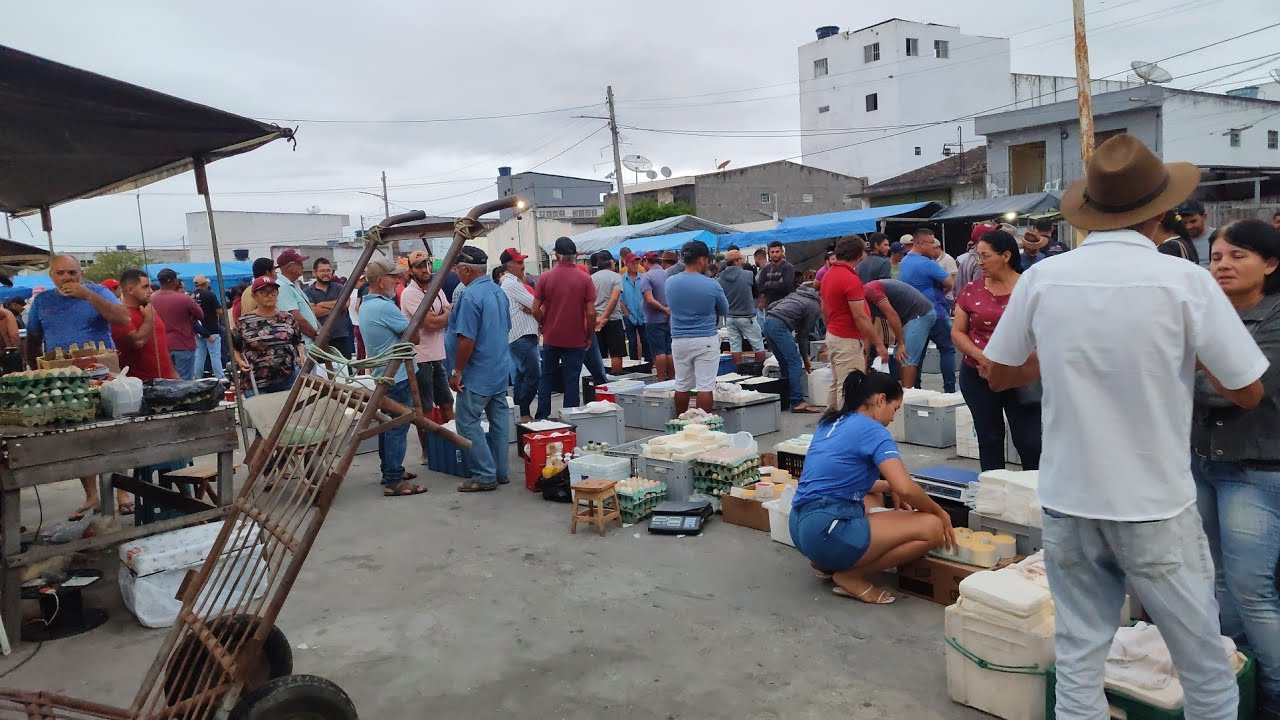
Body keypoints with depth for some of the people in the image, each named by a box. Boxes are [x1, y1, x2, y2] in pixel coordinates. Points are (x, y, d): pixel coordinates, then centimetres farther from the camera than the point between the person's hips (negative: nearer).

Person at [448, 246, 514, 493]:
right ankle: (501, 472, 19)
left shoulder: (470, 296, -18)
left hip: (478, 374, -9)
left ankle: (485, 476, 0)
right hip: (501, 370, 9)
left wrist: (457, 372, -14)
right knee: (499, 420, 12)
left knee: (468, 423, -2)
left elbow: (466, 339, -21)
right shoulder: (499, 292, 9)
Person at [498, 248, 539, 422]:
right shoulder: (512, 283, -13)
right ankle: (523, 412, -7)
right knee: (533, 375, -11)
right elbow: (534, 304, -14)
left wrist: (529, 308, -9)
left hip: (518, 337, 11)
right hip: (522, 336, -11)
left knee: (521, 375, 14)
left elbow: (530, 306, 13)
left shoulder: (511, 282, 19)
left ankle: (519, 411, 20)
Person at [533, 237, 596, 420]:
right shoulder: (584, 278, -9)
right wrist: (590, 335, 2)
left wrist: (545, 325, 12)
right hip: (575, 339, -1)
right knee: (572, 380, 5)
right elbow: (591, 313, -11)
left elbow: (535, 310, -5)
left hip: (551, 338, 2)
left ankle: (542, 417, 19)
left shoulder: (545, 277, -5)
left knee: (547, 377, 15)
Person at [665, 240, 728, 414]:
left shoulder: (670, 283, -1)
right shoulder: (711, 285, -11)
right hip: (706, 340, -4)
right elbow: (724, 311, 5)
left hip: (679, 340, 4)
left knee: (681, 385, 13)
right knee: (705, 386, 0)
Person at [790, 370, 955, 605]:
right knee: (932, 528, -7)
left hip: (801, 528, 9)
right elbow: (906, 488, -17)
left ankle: (827, 562, 16)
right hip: (827, 532, -9)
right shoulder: (872, 430, -7)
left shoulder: (830, 422, 16)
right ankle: (851, 576, -3)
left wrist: (889, 486, 23)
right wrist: (939, 512, 1)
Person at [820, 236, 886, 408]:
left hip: (832, 336, 10)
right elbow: (860, 317, -21)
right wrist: (879, 343, -15)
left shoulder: (828, 275, 9)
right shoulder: (851, 279, -19)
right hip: (848, 341, -10)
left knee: (836, 385, 16)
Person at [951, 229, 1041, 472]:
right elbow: (957, 332, 4)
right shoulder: (971, 291, 3)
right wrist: (980, 356, -13)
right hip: (978, 377, 2)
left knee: (1029, 441, -2)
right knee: (989, 438, 12)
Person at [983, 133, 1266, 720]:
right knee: (1204, 666, 16)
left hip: (1067, 502, 2)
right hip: (1156, 508, -2)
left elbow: (998, 376, 7)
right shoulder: (1184, 280, -11)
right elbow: (1248, 392, -3)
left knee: (1077, 659, 13)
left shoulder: (1042, 278, -5)